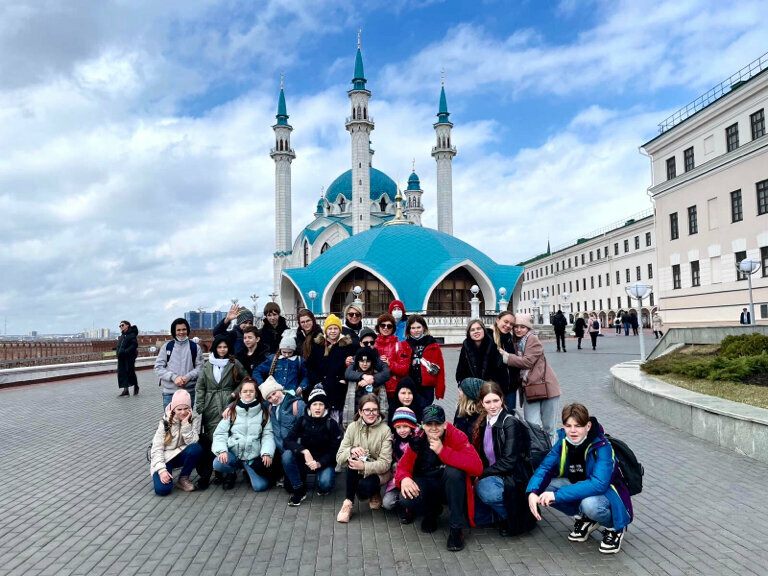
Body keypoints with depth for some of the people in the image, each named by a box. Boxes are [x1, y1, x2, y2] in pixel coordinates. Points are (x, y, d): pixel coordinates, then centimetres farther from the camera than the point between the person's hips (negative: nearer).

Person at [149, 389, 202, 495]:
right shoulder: (165, 422, -9)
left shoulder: (194, 420, -6)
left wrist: (185, 423, -26)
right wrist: (161, 470, -24)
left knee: (196, 448, -31)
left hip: (181, 456, 2)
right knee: (162, 489, -26)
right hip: (165, 458, -2)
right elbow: (157, 448, -12)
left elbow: (192, 442, -18)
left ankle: (183, 478, -9)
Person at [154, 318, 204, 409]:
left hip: (189, 391, 0)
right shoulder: (166, 347, 4)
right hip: (169, 392, 0)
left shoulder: (195, 347, 4)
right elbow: (158, 367, 0)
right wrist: (173, 377, -14)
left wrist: (188, 377, -16)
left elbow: (200, 367, 1)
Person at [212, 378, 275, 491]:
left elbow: (268, 435, -4)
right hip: (233, 453, 1)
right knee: (218, 463, -30)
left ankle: (248, 472, 18)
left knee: (260, 486, -18)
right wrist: (221, 450, -18)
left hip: (253, 456, 0)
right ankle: (231, 473, 7)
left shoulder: (263, 412, 2)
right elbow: (220, 433, -1)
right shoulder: (232, 411, 3)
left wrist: (267, 453, -19)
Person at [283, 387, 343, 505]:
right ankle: (299, 490, -9)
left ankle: (323, 486, 8)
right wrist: (304, 451, -31)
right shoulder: (303, 421, -5)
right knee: (287, 455, -26)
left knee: (325, 484, -32)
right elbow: (288, 440, -14)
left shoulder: (331, 424, -10)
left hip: (324, 462, -2)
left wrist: (319, 463, -26)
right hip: (305, 460, 2)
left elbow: (335, 450, -10)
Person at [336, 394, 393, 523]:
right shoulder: (353, 427, -6)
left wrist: (364, 466, -36)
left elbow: (385, 463, -19)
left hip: (379, 472, -2)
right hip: (357, 473, 2)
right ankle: (348, 503, -19)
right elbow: (339, 458, -10)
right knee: (353, 459, -30)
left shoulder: (385, 430, -14)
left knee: (365, 486, -34)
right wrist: (351, 450, -32)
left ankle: (374, 493, 4)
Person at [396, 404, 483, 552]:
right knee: (406, 498, -29)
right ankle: (432, 512, 10)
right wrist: (404, 479, -26)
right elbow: (403, 466, 0)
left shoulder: (457, 436, -17)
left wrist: (443, 451, -35)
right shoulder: (417, 441, -7)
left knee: (453, 470, -35)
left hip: (452, 489, -2)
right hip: (427, 488, 2)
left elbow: (477, 467, -30)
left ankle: (456, 528, -18)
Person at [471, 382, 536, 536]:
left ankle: (515, 518, -9)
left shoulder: (511, 423, -14)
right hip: (494, 476, 7)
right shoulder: (483, 423, 8)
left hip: (513, 479, -7)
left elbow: (509, 461, -18)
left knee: (484, 489, -34)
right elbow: (483, 457, 10)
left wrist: (481, 475, -15)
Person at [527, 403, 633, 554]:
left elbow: (598, 484, -38)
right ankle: (585, 519, 7)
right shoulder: (563, 442, -10)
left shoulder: (602, 447, -27)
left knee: (590, 504, -39)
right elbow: (544, 467, -9)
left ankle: (614, 528, -2)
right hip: (580, 488, 6)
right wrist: (533, 492, -31)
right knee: (543, 487, -18)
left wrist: (558, 495, -42)